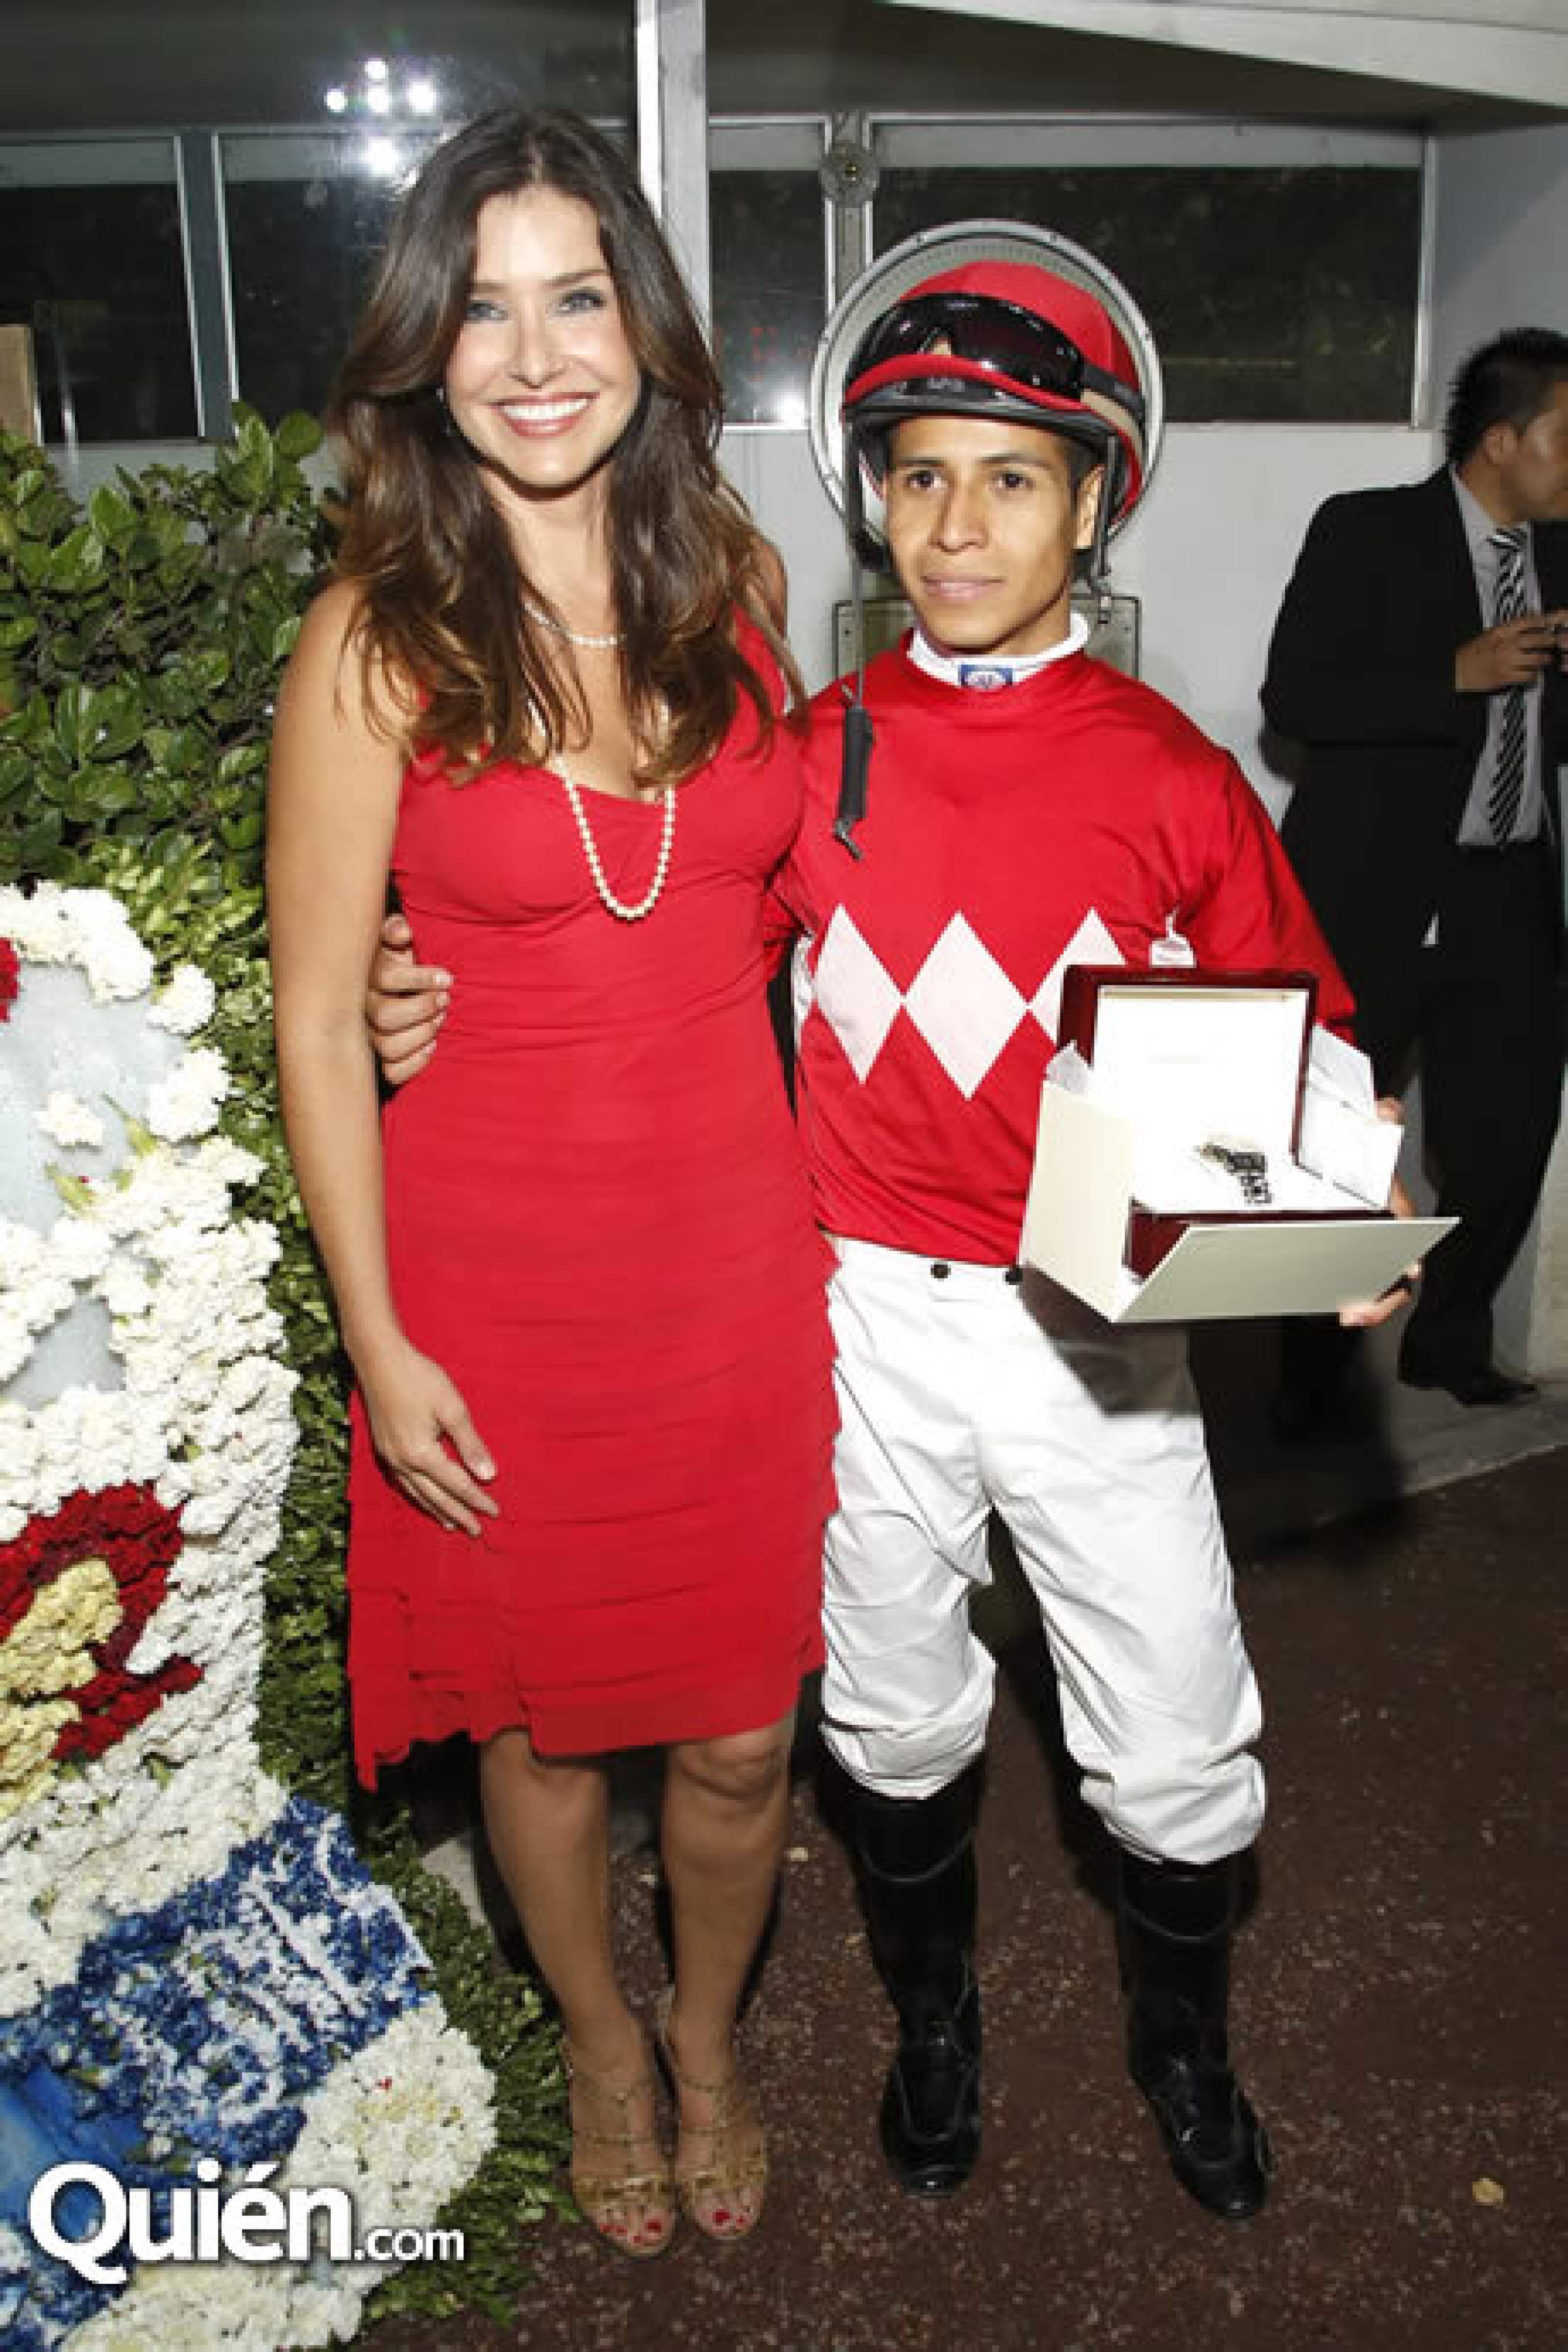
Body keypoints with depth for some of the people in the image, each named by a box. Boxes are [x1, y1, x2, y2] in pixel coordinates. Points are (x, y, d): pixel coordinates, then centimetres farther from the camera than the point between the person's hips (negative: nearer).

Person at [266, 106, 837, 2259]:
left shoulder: (732, 578, 1)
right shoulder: (380, 640, -10)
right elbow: (316, 1020, -7)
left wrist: (826, 1213, 10)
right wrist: (379, 1345, -7)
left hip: (740, 1249, 3)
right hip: (500, 1272, -2)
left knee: (741, 1733, 14)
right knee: (548, 1722, 16)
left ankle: (712, 2039, 46)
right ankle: (604, 2049, 47)